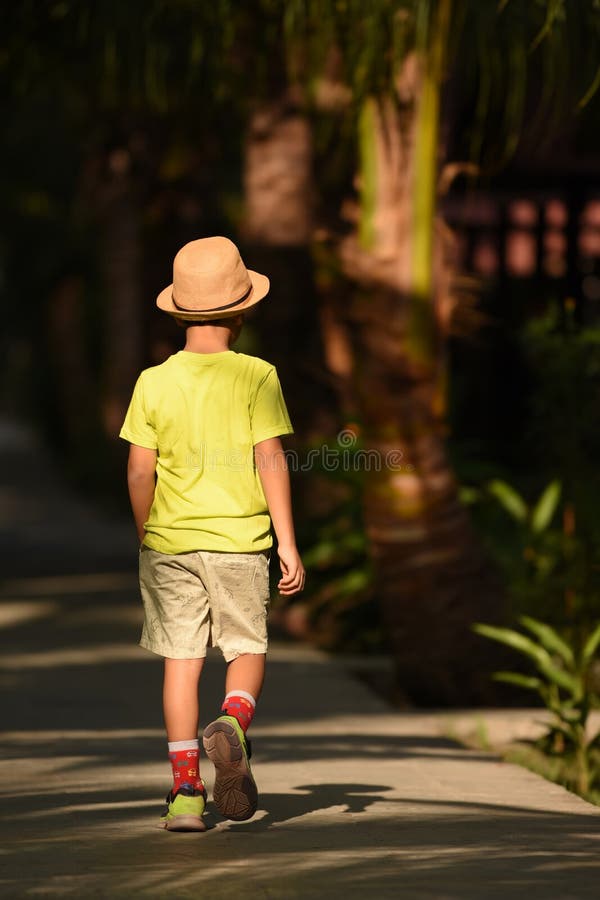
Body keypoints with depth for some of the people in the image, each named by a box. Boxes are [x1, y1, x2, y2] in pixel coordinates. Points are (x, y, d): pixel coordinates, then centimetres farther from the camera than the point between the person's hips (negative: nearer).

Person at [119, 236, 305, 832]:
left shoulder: (153, 383, 0)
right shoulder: (256, 377, -6)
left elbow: (139, 472, 0)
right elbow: (270, 460, -10)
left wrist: (146, 541, 13)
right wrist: (288, 542, -7)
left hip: (169, 540, 2)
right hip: (239, 538, -2)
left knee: (181, 659, 6)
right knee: (248, 651, 11)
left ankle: (186, 791, 3)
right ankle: (231, 725, -20)